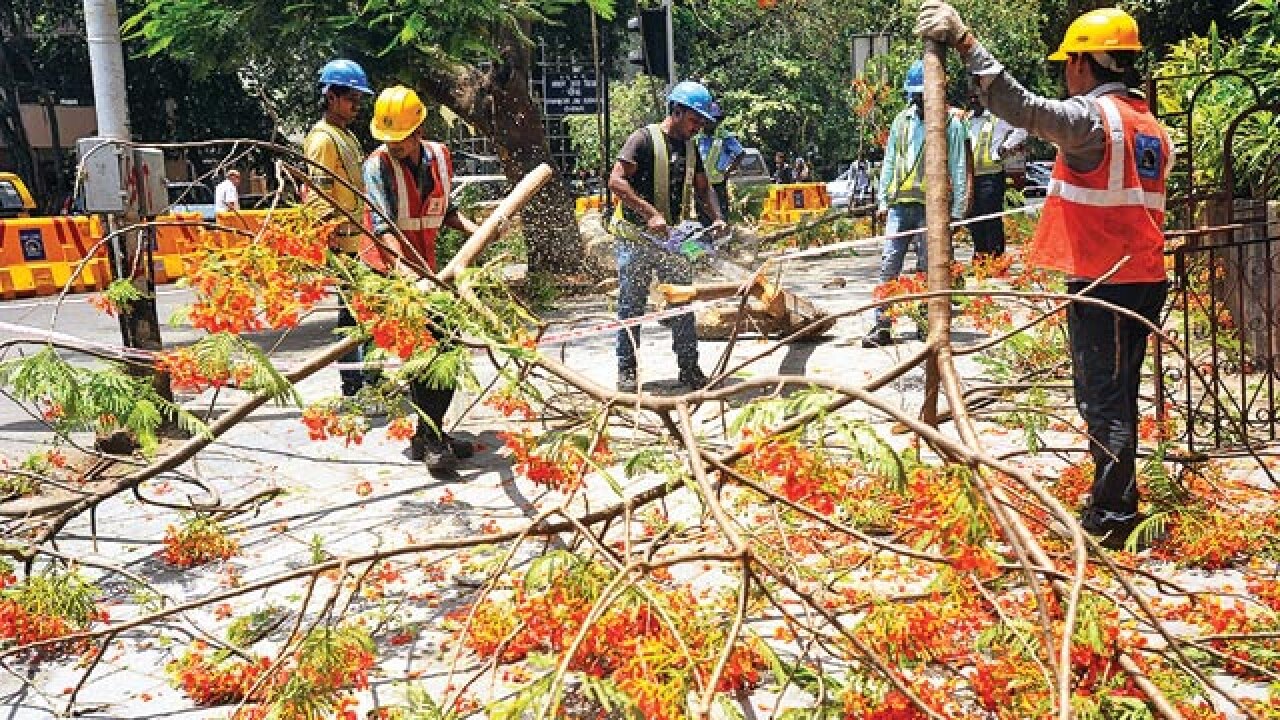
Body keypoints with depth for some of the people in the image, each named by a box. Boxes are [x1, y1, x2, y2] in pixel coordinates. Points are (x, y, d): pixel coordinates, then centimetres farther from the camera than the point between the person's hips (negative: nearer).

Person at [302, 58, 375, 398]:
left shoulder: (345, 135, 20)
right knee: (352, 310, -8)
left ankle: (362, 375, 23)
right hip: (339, 242, -10)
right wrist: (331, 231, -30)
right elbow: (319, 194, -19)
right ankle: (354, 383, -4)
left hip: (355, 240, 10)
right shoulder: (324, 138, -11)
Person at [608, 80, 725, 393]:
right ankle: (627, 371, 6)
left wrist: (716, 218, 0)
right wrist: (650, 213, -26)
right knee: (632, 305, -1)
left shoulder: (690, 148, 11)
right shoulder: (644, 139, -11)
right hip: (636, 238, -6)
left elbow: (703, 188, 19)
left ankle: (690, 369, 13)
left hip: (672, 238, 6)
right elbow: (616, 180, -19)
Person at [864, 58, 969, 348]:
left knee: (928, 269, 3)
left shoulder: (951, 123, 1)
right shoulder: (901, 121, 14)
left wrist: (957, 210, -3)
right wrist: (882, 200, 12)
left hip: (932, 207, -3)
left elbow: (959, 169, 1)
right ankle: (882, 326, -2)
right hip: (900, 205, 4)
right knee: (889, 264, -3)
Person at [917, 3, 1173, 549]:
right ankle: (1113, 502, 27)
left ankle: (1112, 519, 2)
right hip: (1144, 279, 9)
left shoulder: (1091, 116, -14)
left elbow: (1023, 107, -29)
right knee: (1115, 395, 17)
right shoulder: (1150, 126, 14)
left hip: (1102, 283, -9)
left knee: (1103, 399, -3)